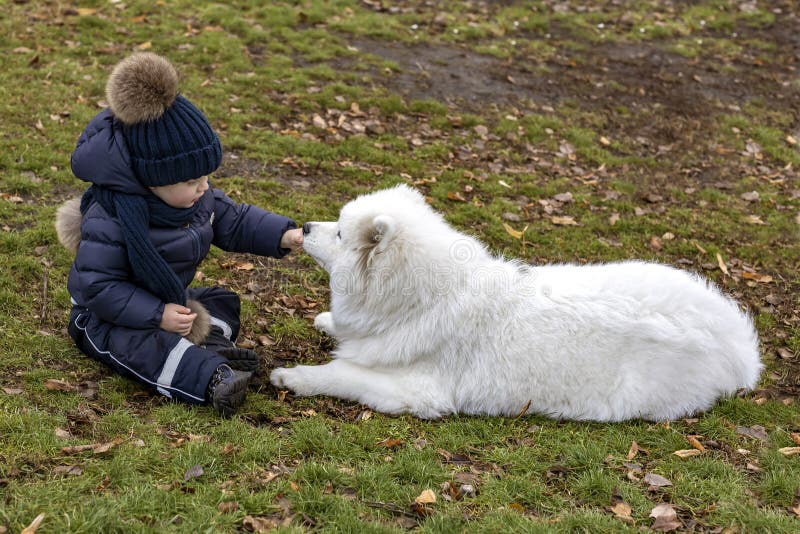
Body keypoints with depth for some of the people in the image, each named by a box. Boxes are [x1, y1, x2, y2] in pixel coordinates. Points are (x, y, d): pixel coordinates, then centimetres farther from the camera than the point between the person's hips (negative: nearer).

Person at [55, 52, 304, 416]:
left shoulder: (196, 197, -9)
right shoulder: (109, 220, -33)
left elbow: (234, 221, 4)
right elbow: (97, 286, -31)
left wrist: (282, 235, -10)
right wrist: (157, 316, -33)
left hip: (170, 302, 8)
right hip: (106, 318, -8)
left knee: (223, 302, 4)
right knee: (144, 347, -35)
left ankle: (211, 346, -22)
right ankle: (210, 376, -48)